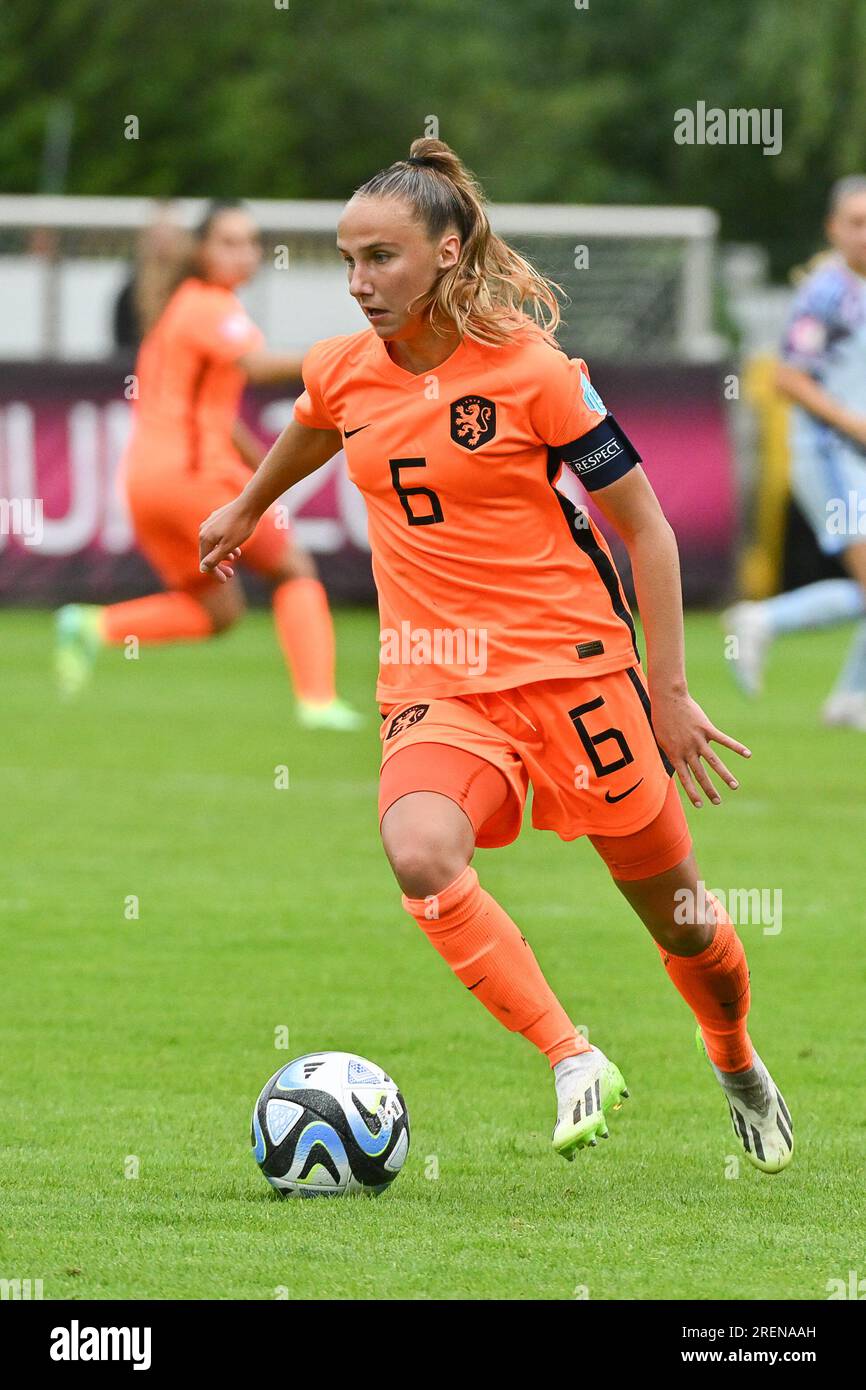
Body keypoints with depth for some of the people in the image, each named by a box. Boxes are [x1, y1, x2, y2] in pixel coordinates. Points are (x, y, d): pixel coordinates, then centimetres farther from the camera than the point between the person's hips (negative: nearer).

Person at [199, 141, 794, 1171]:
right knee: (420, 855, -31)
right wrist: (245, 508, 45)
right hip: (433, 688, 3)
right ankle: (573, 1064, -21)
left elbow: (645, 527, -5)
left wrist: (668, 690, -8)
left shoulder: (533, 370, -12)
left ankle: (739, 1069, 41)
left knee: (678, 918, 9)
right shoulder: (341, 372, 1)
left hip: (572, 666, -3)